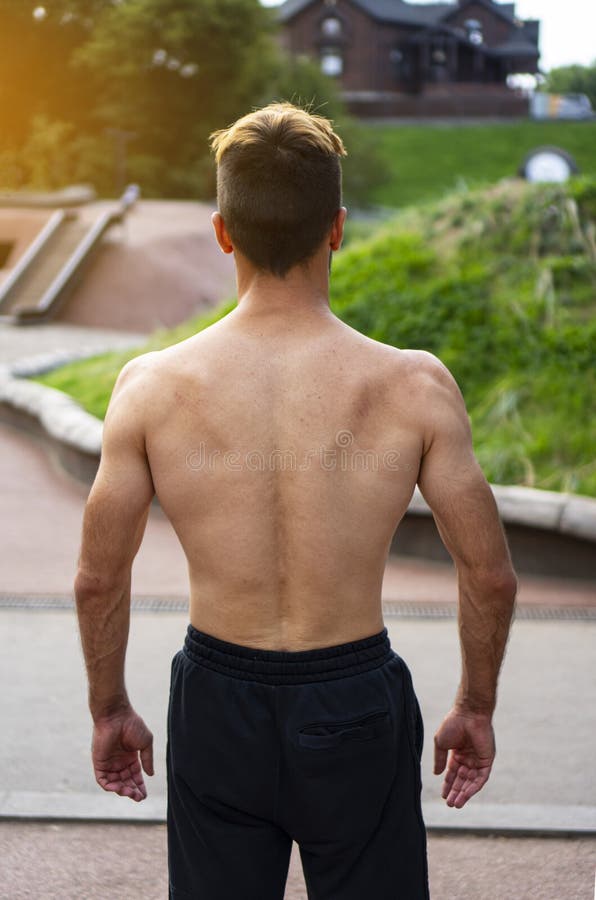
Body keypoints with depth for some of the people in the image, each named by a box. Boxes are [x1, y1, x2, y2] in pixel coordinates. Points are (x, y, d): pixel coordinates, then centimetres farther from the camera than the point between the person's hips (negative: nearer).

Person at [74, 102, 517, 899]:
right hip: (357, 706, -1)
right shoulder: (413, 387, -14)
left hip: (217, 709, 1)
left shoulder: (151, 387, -11)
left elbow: (99, 578, -3)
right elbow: (489, 575, -7)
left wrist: (109, 710, 13)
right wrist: (475, 709, 10)